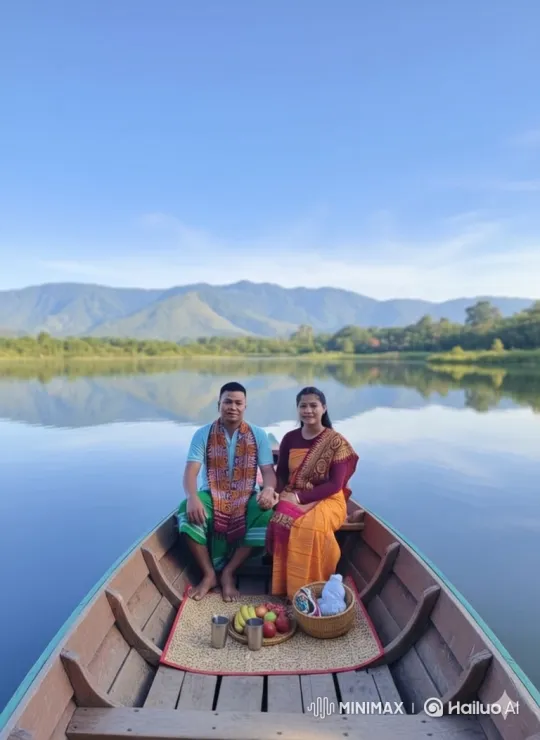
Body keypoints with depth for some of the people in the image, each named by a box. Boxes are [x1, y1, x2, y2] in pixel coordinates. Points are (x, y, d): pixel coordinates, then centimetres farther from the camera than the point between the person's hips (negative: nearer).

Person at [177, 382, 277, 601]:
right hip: (212, 495, 0)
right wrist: (192, 497, -32)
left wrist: (268, 489, -29)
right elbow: (191, 471, -10)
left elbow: (268, 470, -4)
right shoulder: (202, 434, -1)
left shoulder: (258, 435, 1)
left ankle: (228, 572, -12)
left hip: (246, 497, 1)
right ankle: (209, 574, -11)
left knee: (266, 515, -31)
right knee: (187, 512, -32)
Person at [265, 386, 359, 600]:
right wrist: (282, 494, -14)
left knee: (310, 527, -35)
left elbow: (335, 484, -12)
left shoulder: (337, 442, -9)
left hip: (327, 500, -3)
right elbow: (281, 474, 9)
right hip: (292, 498, 3)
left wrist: (300, 497, -19)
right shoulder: (290, 438, 3)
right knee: (281, 522, -30)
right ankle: (285, 588, -13)